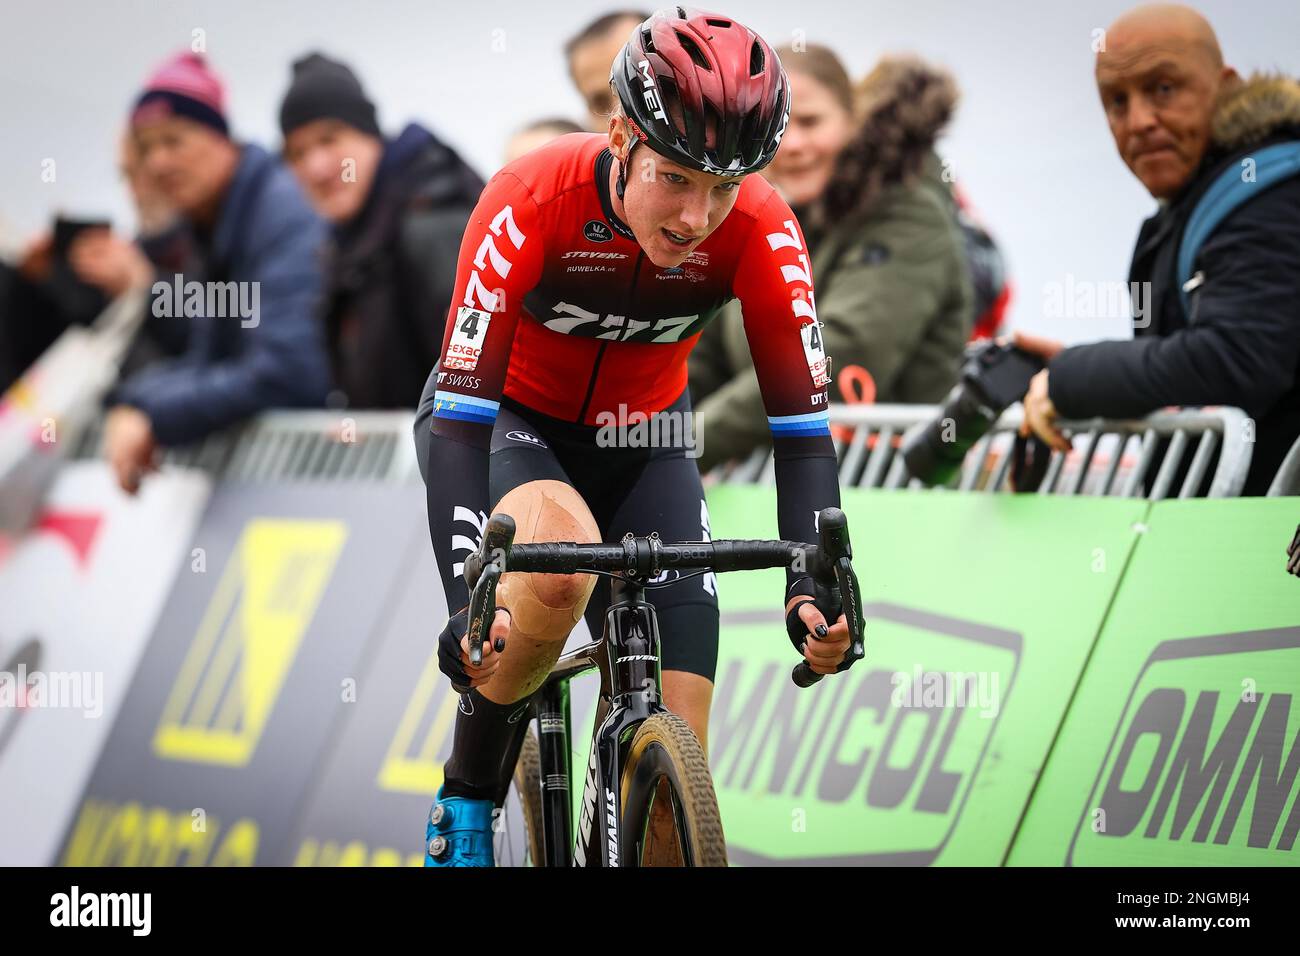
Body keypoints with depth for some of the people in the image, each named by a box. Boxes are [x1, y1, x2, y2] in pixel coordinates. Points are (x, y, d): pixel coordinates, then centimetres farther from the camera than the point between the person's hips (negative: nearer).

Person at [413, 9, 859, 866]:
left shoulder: (760, 230, -26)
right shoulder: (534, 202, -33)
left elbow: (801, 422, -24)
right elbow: (462, 411, -35)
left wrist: (814, 585, -41)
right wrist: (467, 602, -47)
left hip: (640, 442, 3)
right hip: (505, 421, -3)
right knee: (564, 561, -38)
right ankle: (468, 797, -15)